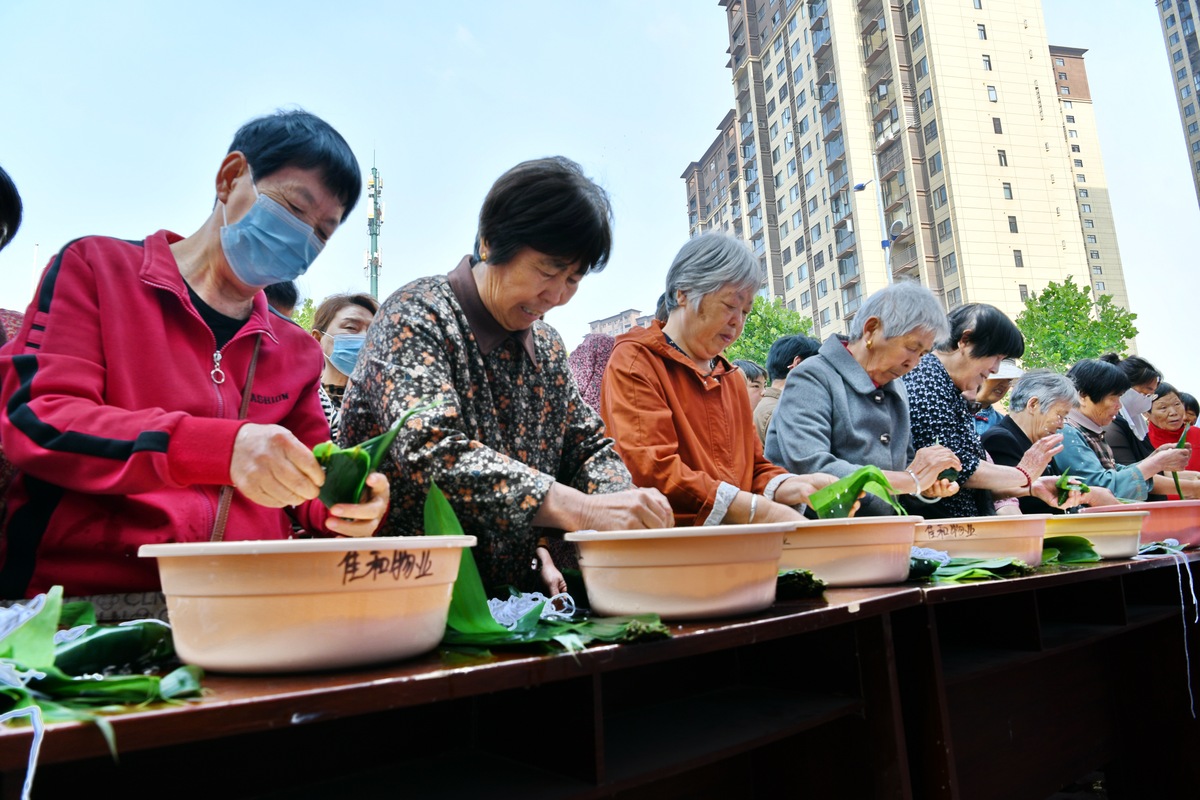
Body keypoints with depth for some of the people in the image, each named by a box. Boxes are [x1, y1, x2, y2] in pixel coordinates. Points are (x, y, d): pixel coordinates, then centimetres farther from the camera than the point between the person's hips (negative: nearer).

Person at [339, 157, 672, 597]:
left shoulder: (545, 343, 10)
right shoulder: (417, 316, -11)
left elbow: (589, 445, 14)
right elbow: (430, 451, -25)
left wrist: (624, 507, -9)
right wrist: (581, 509, -33)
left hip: (512, 591, 6)